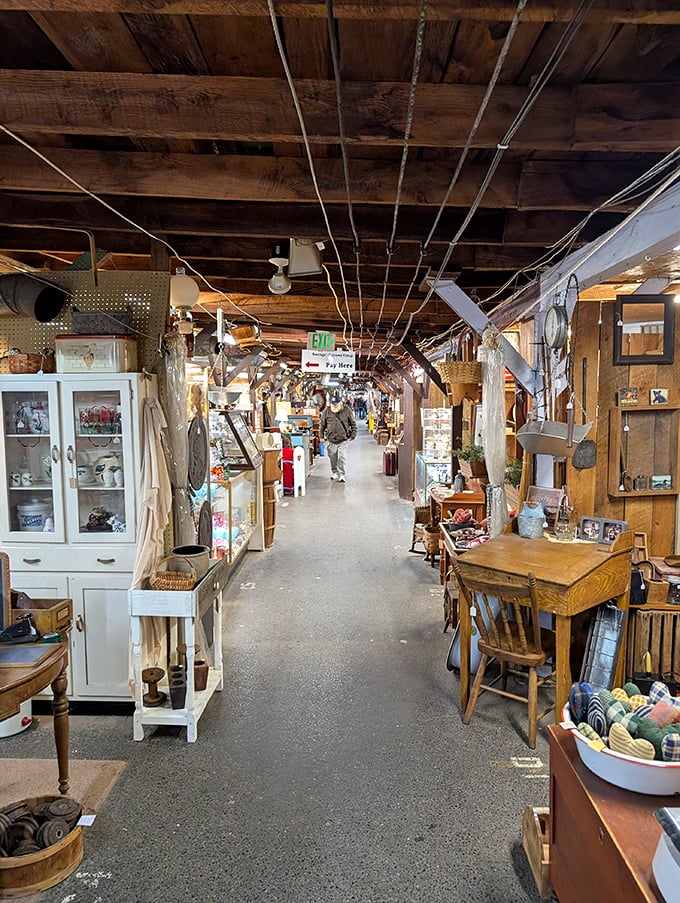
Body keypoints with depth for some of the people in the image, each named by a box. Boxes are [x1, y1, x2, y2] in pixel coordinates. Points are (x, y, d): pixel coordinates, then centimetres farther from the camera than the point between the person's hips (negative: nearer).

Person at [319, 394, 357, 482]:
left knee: (342, 458, -7)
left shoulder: (347, 410, -4)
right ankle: (334, 472, 31)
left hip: (343, 440, -2)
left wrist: (353, 435, 0)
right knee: (332, 458, 12)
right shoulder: (327, 411, -2)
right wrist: (322, 436, 7)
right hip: (330, 440, 2)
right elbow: (322, 424, 8)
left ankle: (341, 475, 2)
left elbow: (353, 424, 4)